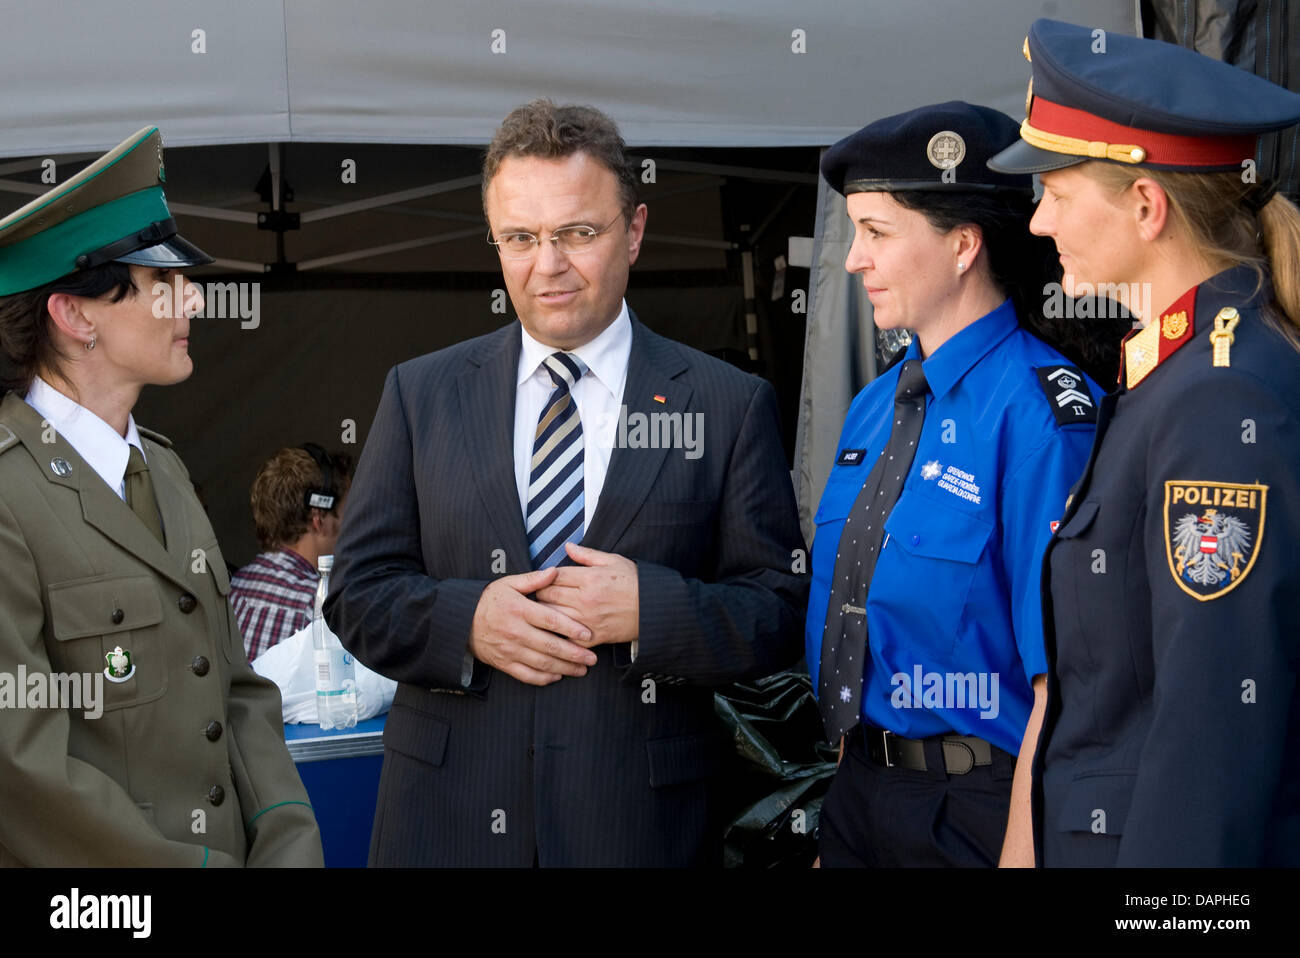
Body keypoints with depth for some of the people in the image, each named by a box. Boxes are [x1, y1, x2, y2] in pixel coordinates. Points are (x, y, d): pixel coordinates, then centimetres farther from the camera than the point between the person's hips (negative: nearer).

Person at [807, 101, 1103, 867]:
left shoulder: (1042, 414, -19)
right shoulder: (874, 407, 7)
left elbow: (1061, 675, -20)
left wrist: (1024, 847, -19)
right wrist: (845, 797, 14)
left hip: (982, 805, -7)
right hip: (859, 790, 7)